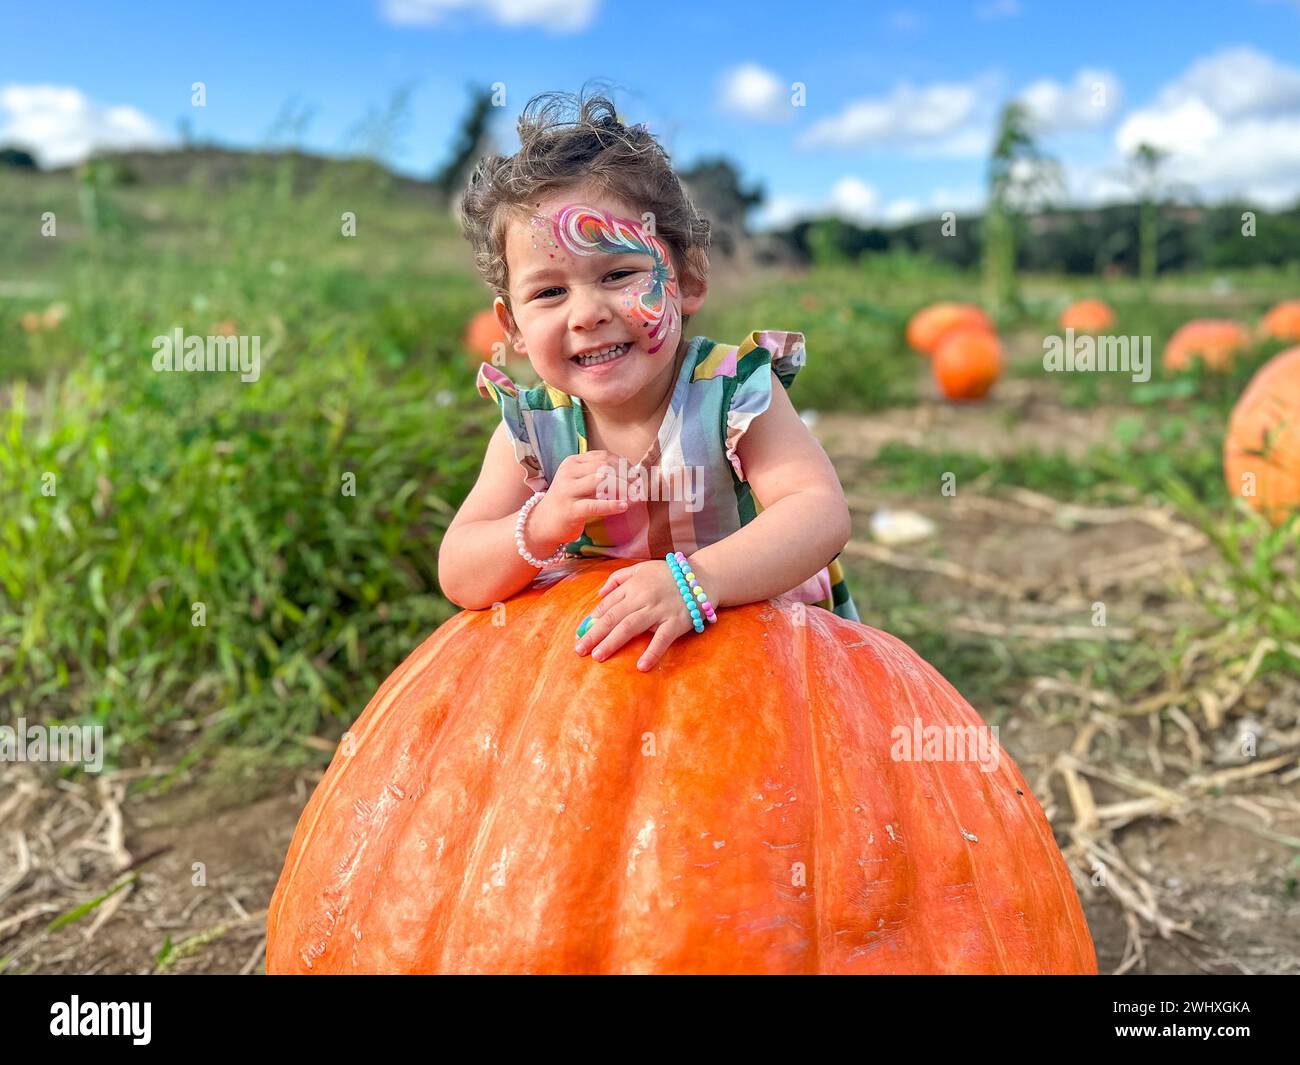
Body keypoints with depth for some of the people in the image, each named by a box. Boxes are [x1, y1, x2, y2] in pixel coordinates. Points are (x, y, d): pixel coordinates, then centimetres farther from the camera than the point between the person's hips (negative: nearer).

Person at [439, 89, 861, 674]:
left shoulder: (734, 394, -17)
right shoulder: (530, 430, -9)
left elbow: (823, 514, -29)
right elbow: (457, 578, -11)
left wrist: (696, 579, -44)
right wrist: (540, 527, -30)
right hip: (596, 658, 2)